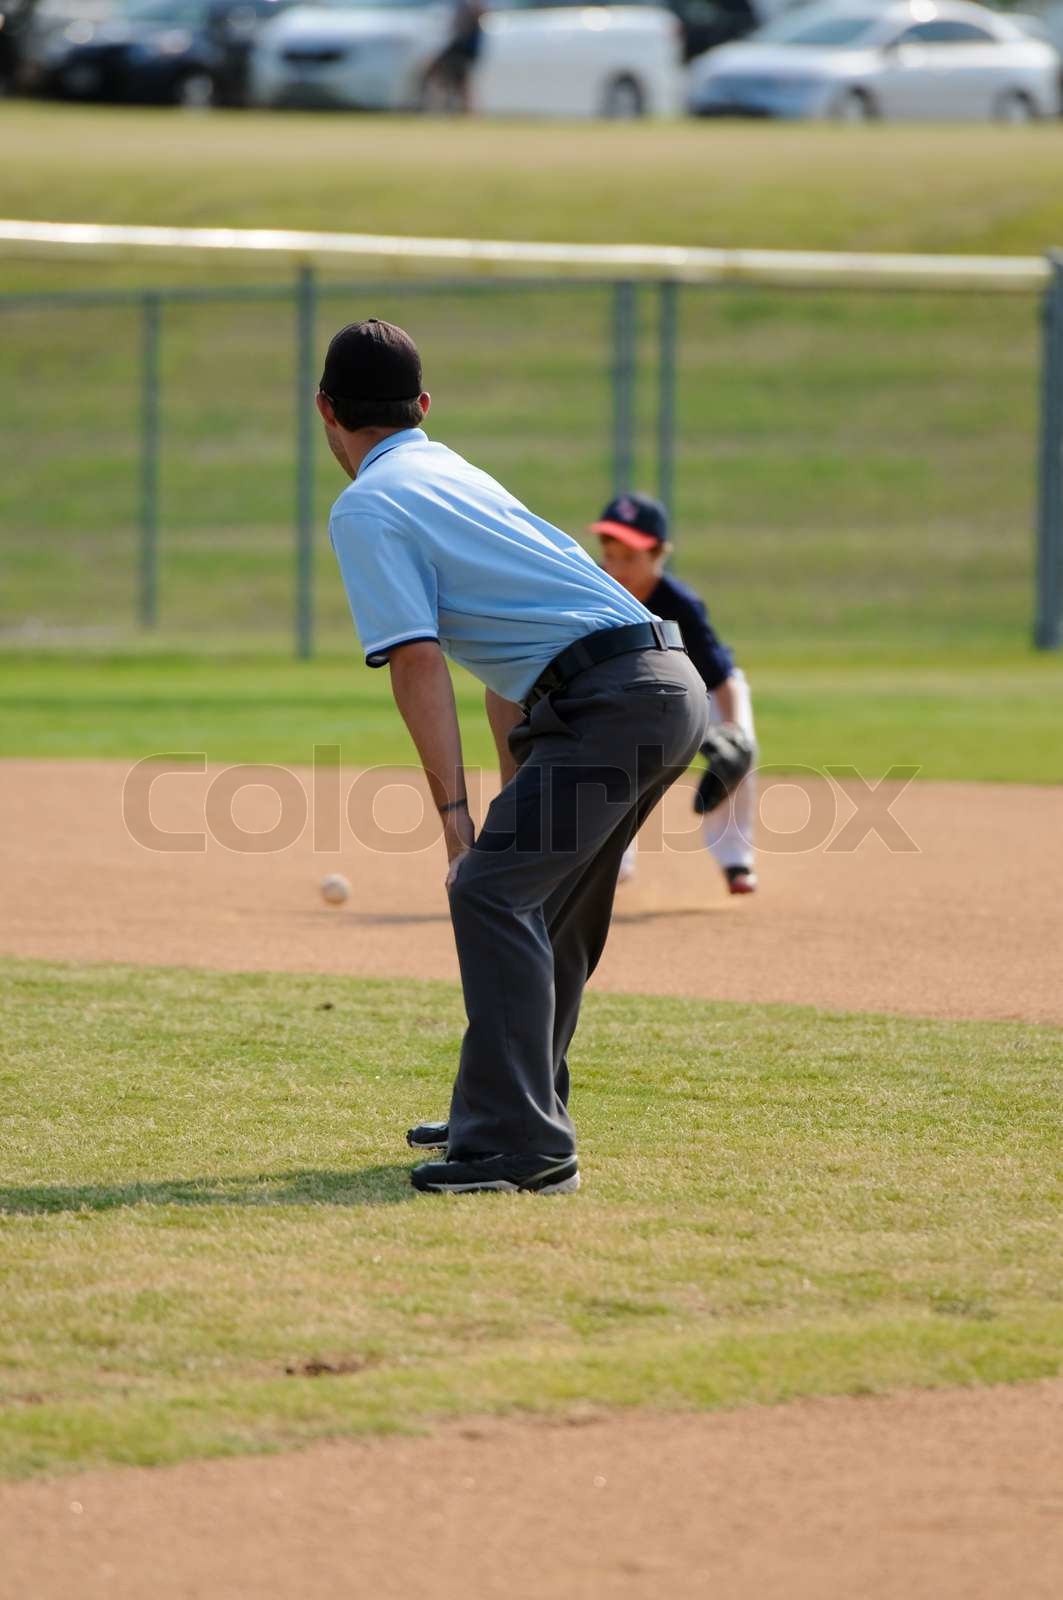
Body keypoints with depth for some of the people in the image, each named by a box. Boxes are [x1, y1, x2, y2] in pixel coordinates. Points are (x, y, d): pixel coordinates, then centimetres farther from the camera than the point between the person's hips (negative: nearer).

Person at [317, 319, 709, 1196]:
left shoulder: (367, 508, -2)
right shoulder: (457, 472, 26)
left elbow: (418, 662, -12)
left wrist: (456, 816, -14)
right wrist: (517, 799, 35)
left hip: (609, 701, -9)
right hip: (675, 690, 9)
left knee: (492, 889, -15)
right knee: (543, 894, 22)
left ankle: (523, 1144, -22)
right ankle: (512, 1113, 34)